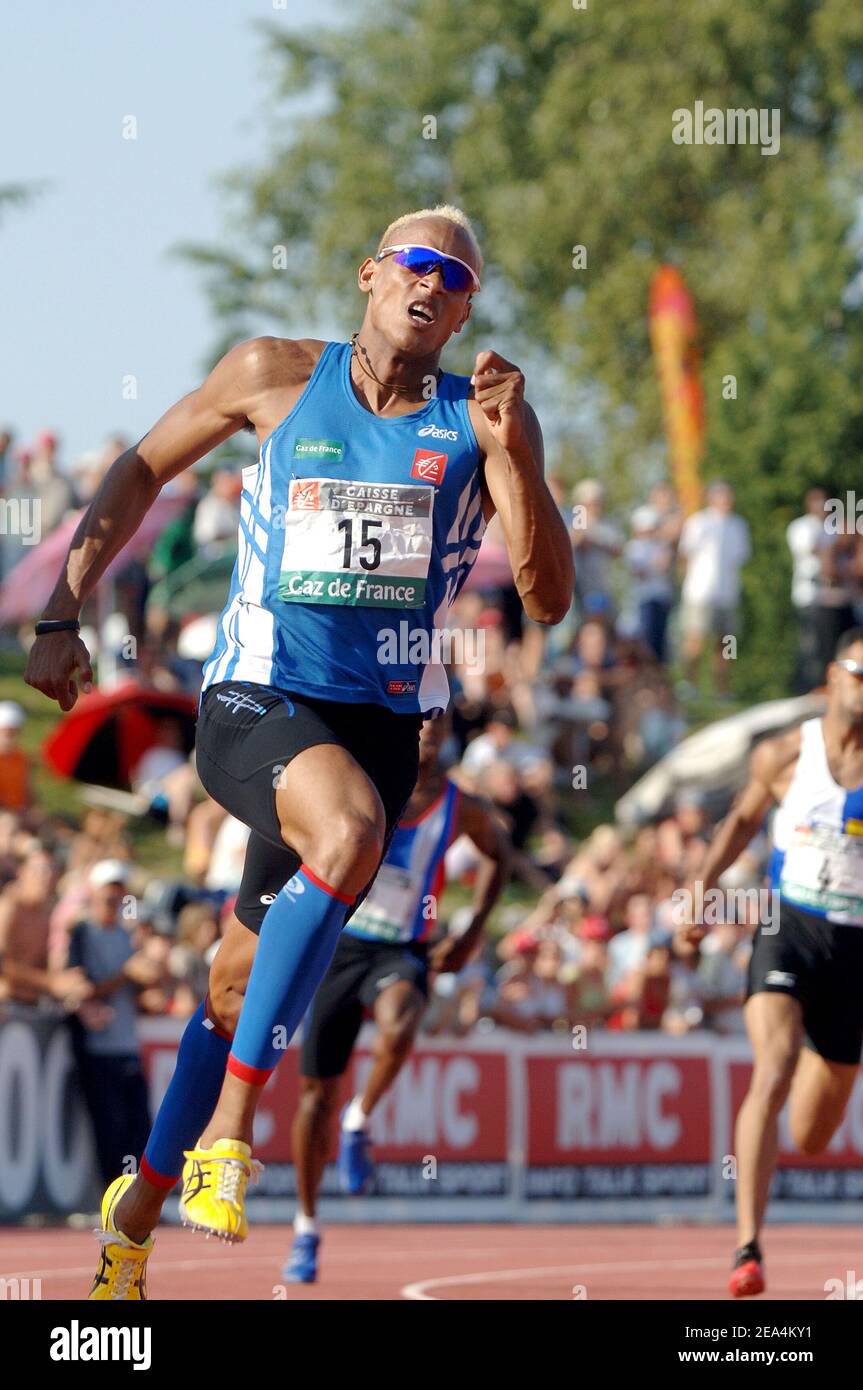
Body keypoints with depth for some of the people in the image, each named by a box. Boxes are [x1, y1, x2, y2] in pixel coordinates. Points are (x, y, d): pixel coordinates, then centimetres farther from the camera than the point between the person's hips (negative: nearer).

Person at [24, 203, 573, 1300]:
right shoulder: (276, 377, 1)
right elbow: (143, 470, 13)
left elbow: (548, 602, -4)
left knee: (248, 977, 10)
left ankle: (139, 1208, 30)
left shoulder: (481, 422, 3)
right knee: (352, 827, -35)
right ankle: (226, 1128, -30)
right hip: (255, 702, -3)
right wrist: (63, 616, 7)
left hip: (381, 718, 3)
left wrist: (511, 452, -17)